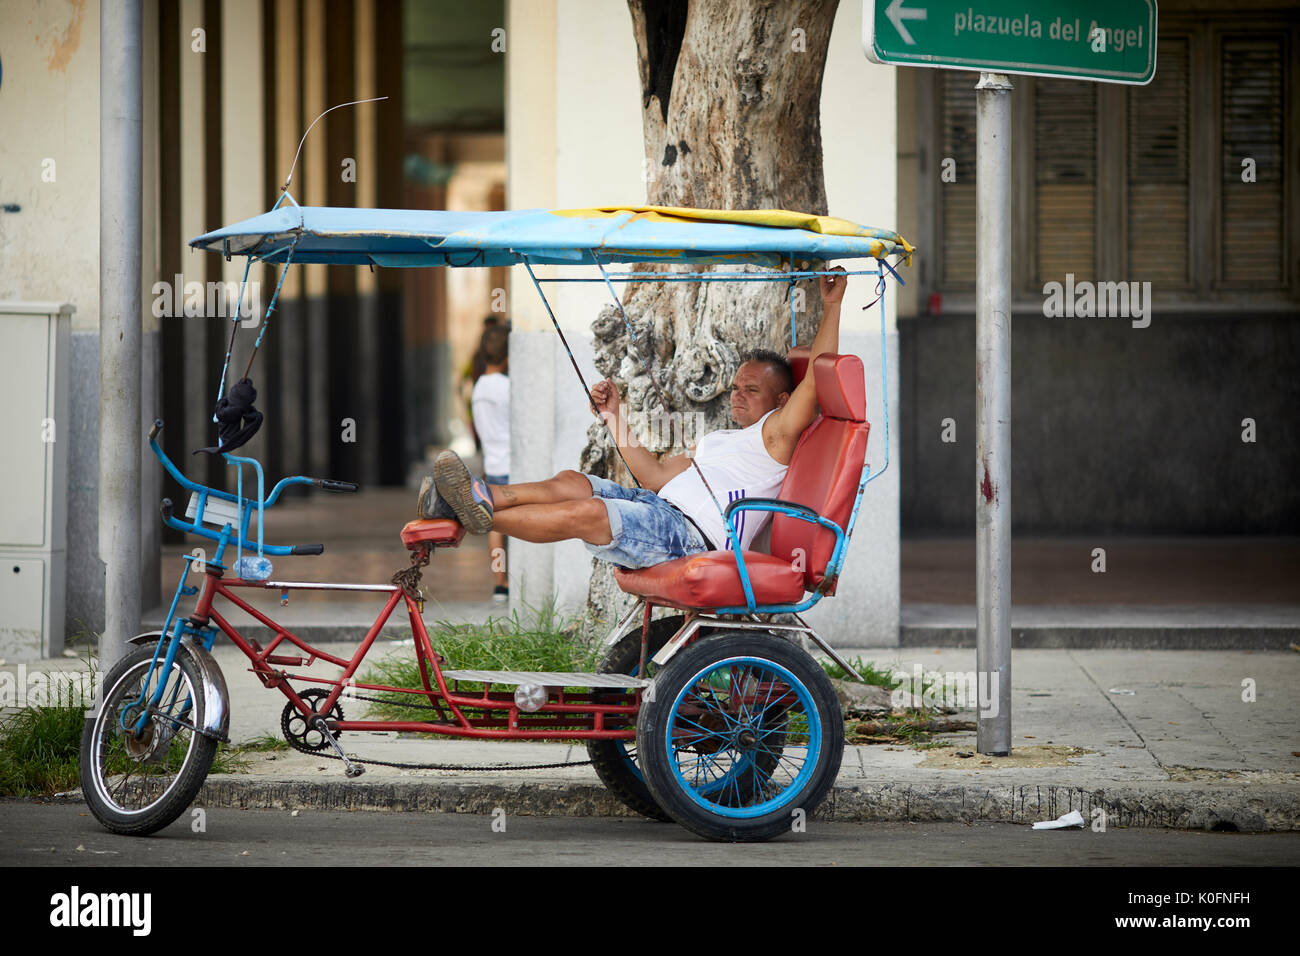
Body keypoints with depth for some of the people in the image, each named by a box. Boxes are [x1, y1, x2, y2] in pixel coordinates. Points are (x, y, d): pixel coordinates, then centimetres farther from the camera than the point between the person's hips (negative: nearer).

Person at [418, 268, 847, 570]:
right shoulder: (717, 439, 34)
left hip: (695, 537, -9)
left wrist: (832, 304, -6)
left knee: (586, 513, -27)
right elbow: (658, 475, 27)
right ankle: (478, 498, -30)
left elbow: (817, 377, -6)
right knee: (570, 483, -12)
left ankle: (482, 516, -32)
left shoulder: (775, 433, 8)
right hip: (660, 505, 9)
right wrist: (616, 417, 23)